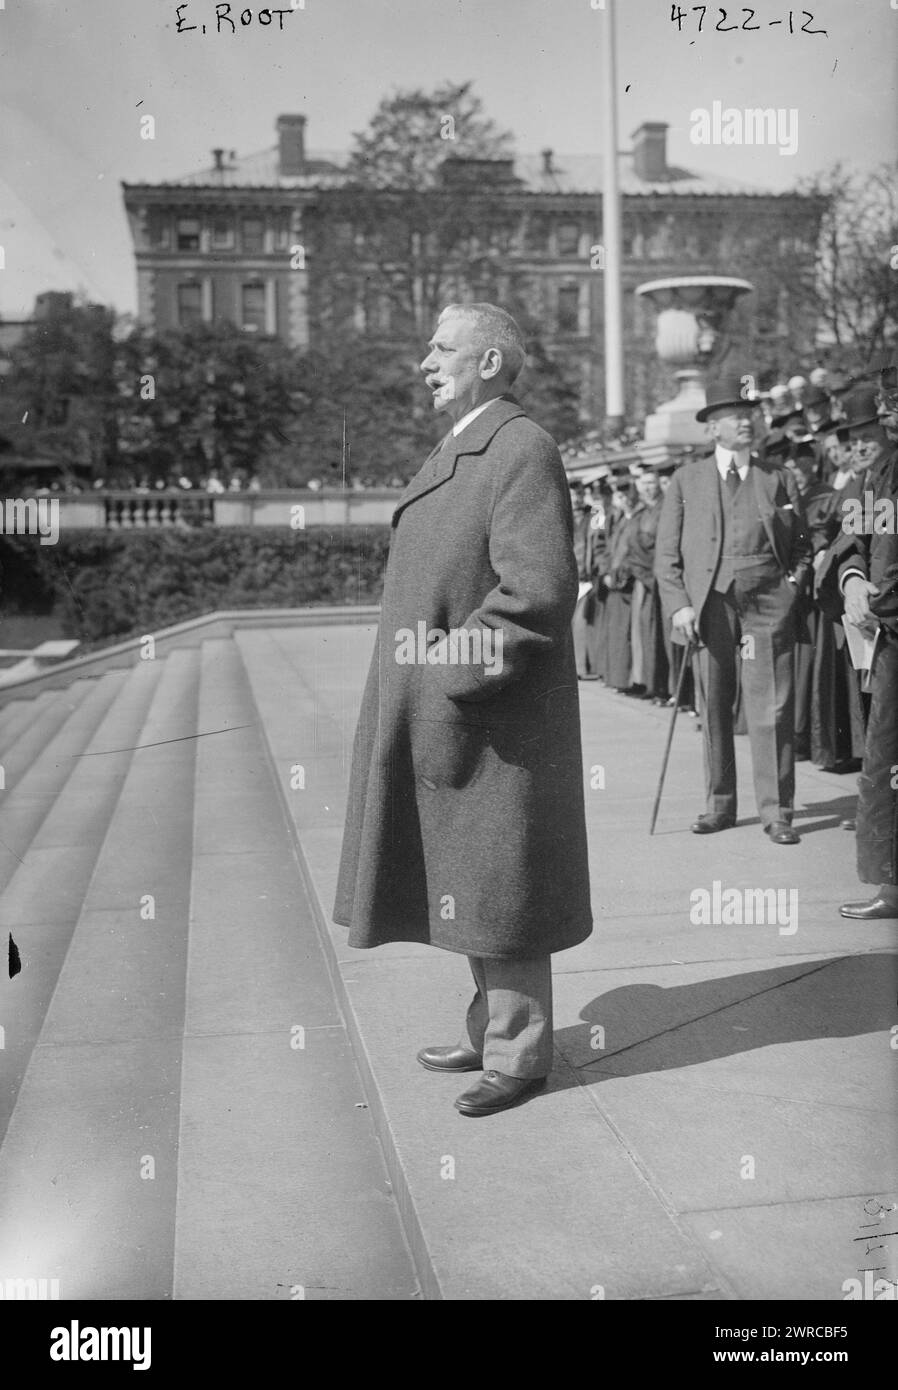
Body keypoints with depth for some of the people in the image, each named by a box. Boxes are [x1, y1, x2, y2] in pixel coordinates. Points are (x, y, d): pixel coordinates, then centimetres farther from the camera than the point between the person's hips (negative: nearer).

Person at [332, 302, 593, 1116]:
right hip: (441, 720, 9)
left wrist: (456, 669, -21)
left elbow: (538, 590, -24)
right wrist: (432, 669, 13)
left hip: (490, 722, -9)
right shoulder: (459, 454, 15)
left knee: (499, 892, 2)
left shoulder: (521, 449, -15)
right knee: (471, 888, 18)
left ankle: (519, 1055, 17)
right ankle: (494, 1029, 33)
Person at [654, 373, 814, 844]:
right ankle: (720, 805, 17)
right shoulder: (686, 479, 11)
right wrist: (679, 604, -5)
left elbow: (802, 547, 17)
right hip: (707, 608, 0)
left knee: (771, 712, -4)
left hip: (767, 608, 0)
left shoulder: (779, 479, 13)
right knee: (714, 712, 6)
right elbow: (666, 552, 6)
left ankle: (776, 812, 2)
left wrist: (792, 586, 0)